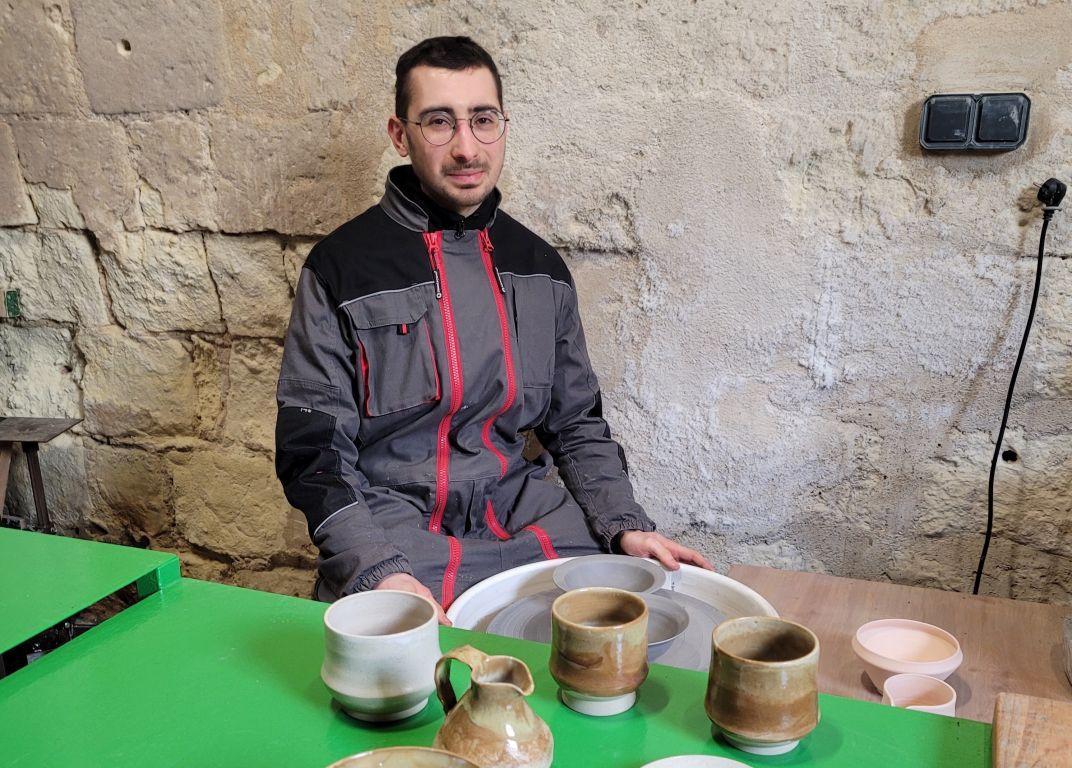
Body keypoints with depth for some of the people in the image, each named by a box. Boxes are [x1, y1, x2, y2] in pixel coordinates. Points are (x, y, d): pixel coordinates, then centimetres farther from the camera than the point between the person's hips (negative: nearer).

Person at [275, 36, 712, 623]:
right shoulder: (342, 266, -6)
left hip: (525, 511, 5)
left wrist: (625, 526, -2)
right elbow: (314, 452, -7)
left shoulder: (540, 267, 8)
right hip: (396, 525, -4)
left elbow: (577, 424, 13)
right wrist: (379, 570, -21)